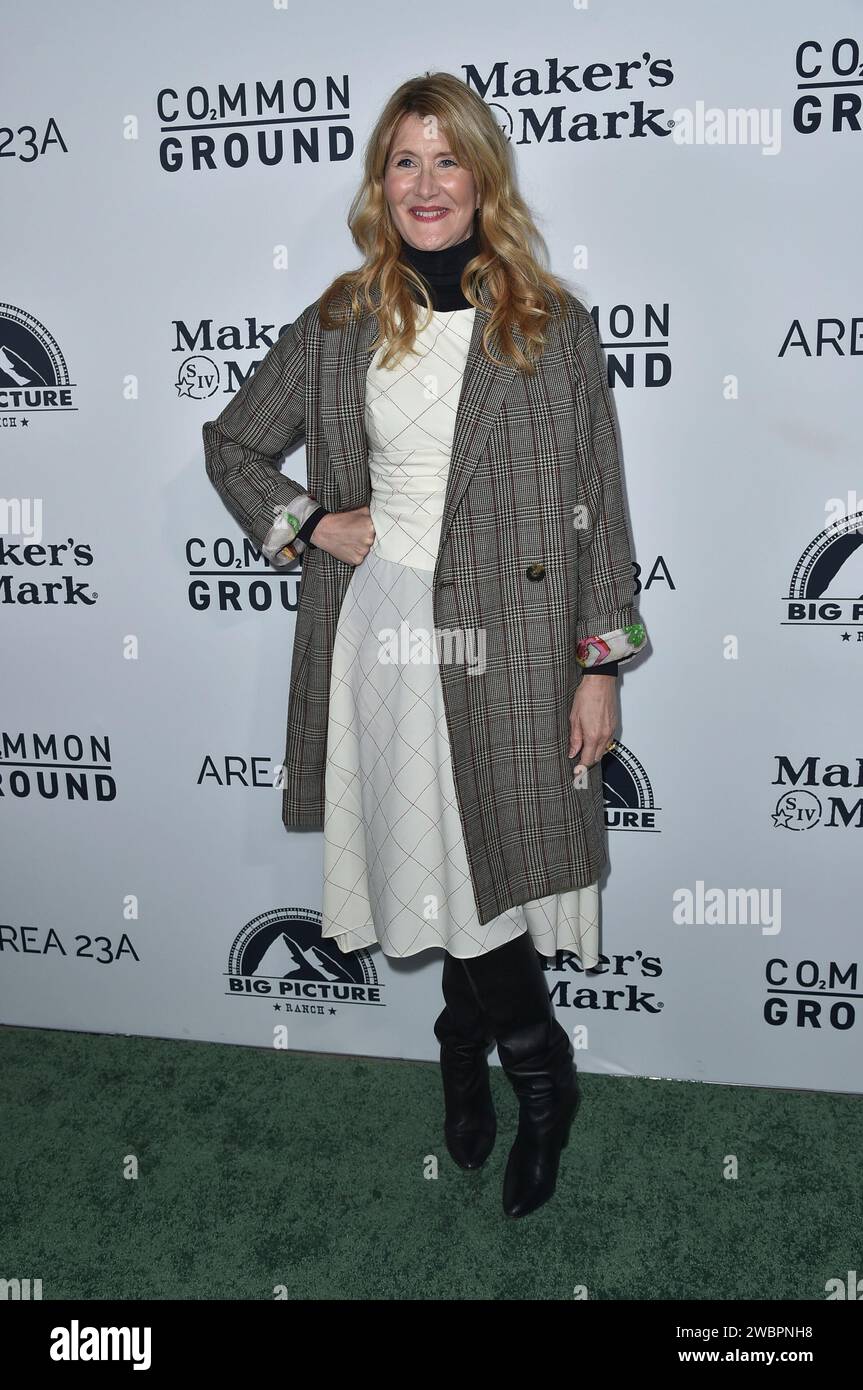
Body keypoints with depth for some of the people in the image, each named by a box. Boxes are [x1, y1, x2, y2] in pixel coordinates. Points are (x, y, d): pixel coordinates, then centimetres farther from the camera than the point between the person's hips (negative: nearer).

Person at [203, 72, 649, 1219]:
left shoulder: (553, 326, 2)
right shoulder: (338, 326, 7)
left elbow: (598, 503, 1)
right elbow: (232, 442, 18)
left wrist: (602, 664, -3)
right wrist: (306, 523, 1)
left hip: (509, 646, -2)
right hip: (378, 638, 2)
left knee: (490, 862, 2)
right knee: (439, 864, 10)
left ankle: (468, 1041, 33)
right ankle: (539, 1073, 33)